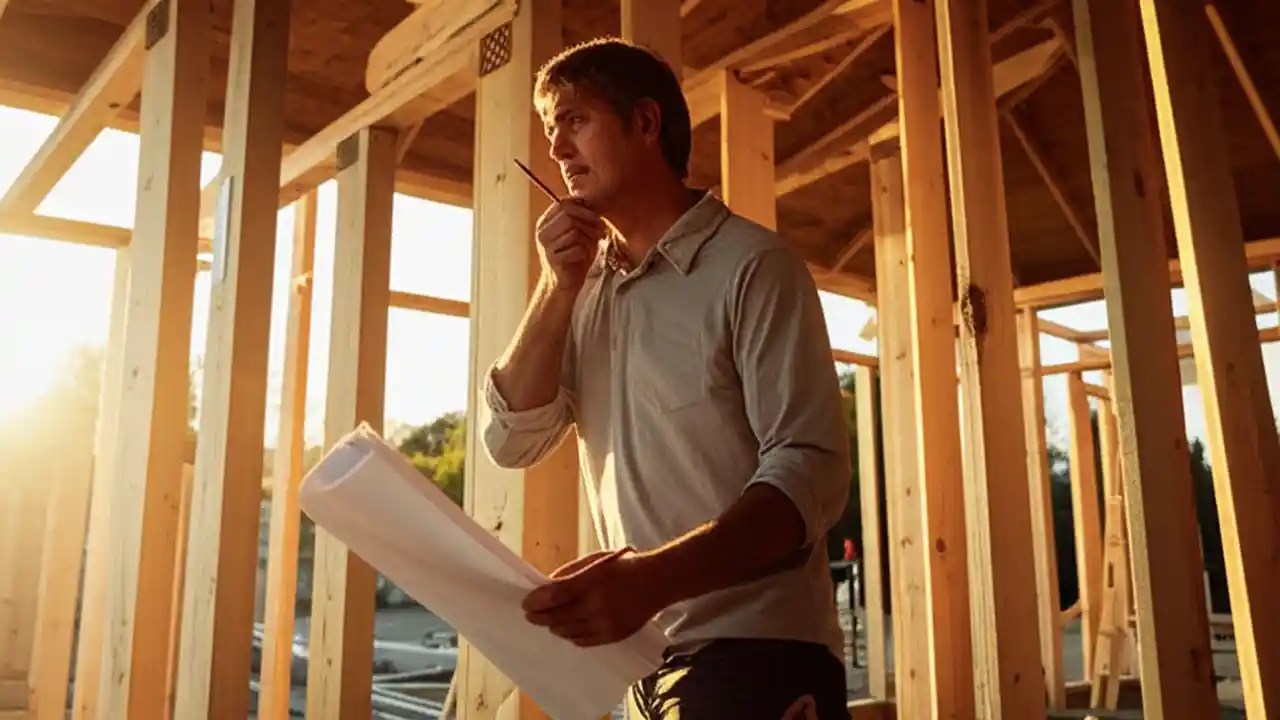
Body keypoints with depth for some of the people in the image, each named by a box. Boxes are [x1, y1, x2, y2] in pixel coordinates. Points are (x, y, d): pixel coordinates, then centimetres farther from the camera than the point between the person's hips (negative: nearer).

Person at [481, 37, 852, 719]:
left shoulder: (751, 264, -10)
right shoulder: (585, 286, 9)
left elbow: (811, 472, -18)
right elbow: (512, 442, 2)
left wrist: (649, 578, -31)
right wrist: (558, 286, -8)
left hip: (753, 652, -6)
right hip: (640, 655, 7)